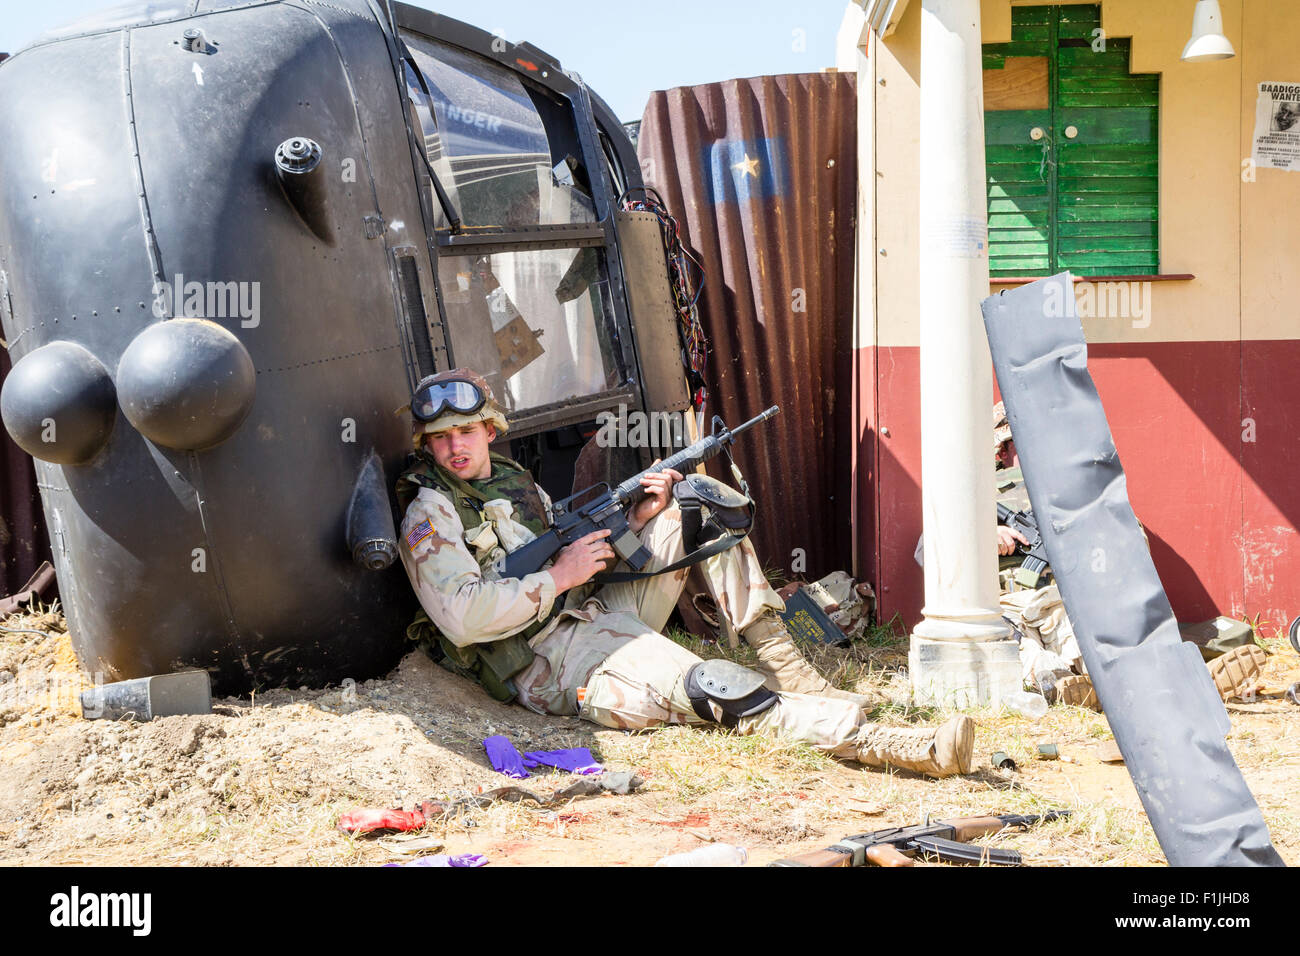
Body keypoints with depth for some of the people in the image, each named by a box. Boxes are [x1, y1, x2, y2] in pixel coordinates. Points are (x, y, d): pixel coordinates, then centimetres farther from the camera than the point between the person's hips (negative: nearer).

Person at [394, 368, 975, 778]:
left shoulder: (514, 482, 19)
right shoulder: (431, 514, -6)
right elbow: (463, 616, -19)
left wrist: (635, 521, 2)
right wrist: (558, 578, -13)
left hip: (600, 615, 9)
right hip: (553, 667, -9)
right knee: (717, 691, -30)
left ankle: (780, 659, -6)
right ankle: (871, 741, -41)